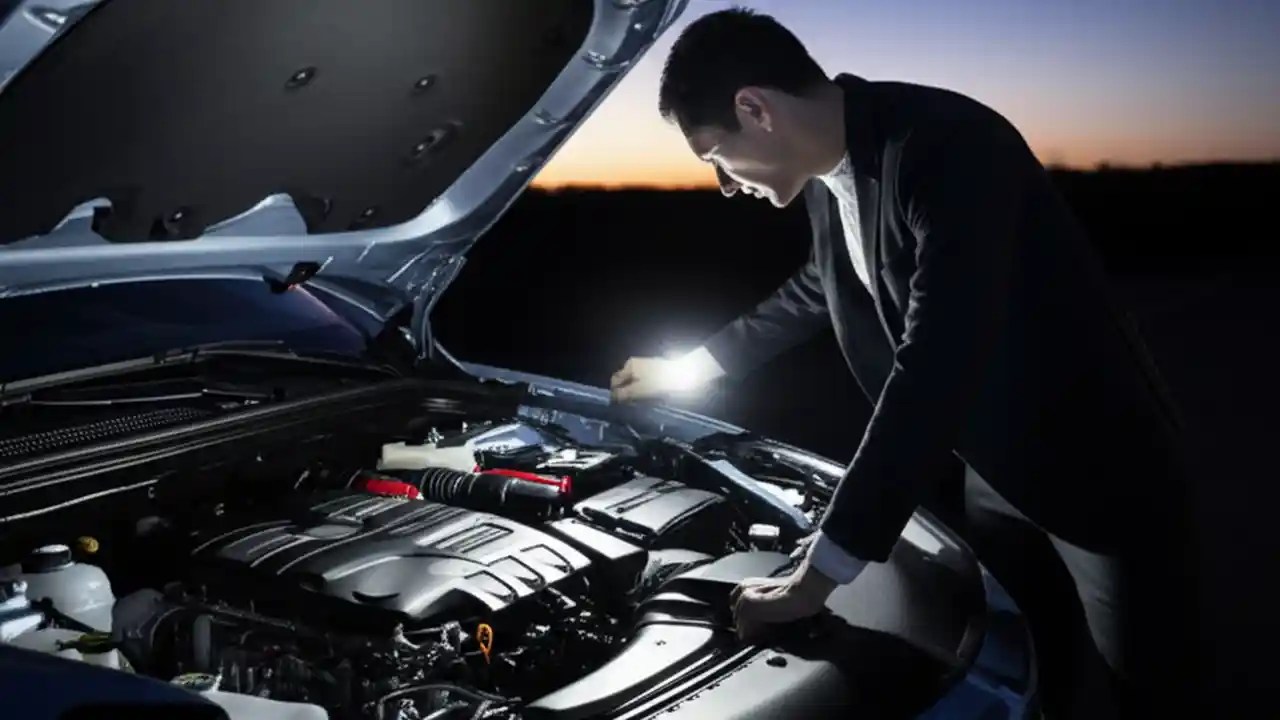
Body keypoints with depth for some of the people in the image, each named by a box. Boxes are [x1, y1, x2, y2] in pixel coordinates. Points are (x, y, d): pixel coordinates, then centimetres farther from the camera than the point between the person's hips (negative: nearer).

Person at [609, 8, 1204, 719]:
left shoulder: (947, 147, -30)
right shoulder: (829, 180, -2)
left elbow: (935, 371, -36)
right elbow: (815, 290, 19)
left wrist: (820, 574, -34)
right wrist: (689, 367, 25)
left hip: (1102, 472, -7)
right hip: (997, 469, 8)